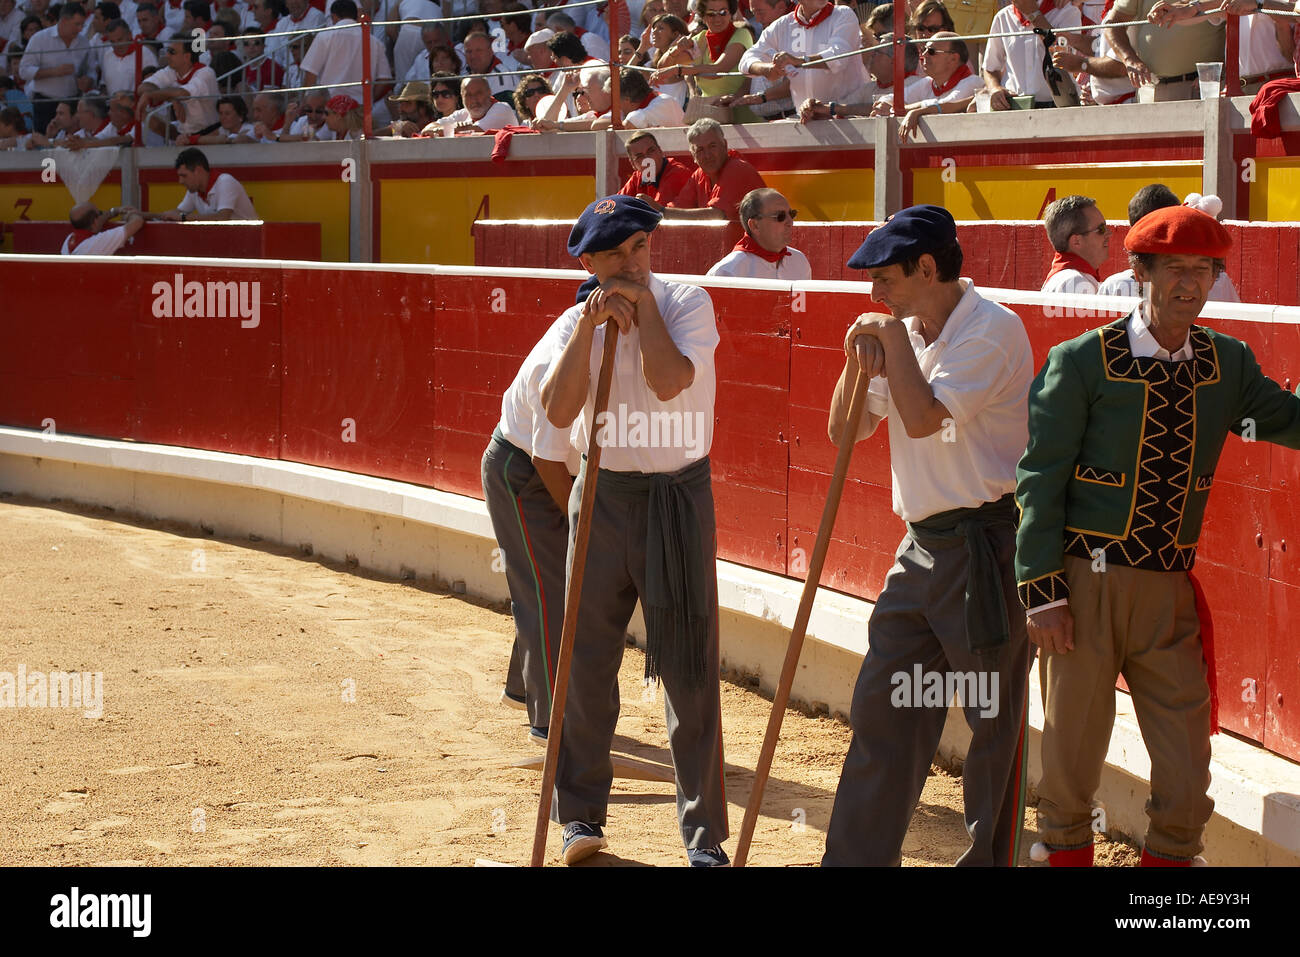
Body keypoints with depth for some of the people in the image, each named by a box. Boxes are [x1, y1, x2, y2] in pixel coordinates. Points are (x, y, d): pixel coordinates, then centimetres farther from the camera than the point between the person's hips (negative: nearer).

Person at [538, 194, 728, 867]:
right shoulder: (576, 324, 3)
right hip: (602, 495, 3)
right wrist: (589, 326, -18)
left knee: (689, 667, -1)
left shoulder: (687, 304, -5)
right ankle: (581, 813, 22)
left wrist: (643, 304, -15)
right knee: (586, 658, 6)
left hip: (678, 497, -3)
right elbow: (559, 411, -13)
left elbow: (667, 381, -22)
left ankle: (705, 834, 6)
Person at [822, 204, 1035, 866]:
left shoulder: (993, 329, -14)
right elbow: (844, 432, 13)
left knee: (995, 721, 1)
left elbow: (922, 417, -25)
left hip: (986, 545, -8)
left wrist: (892, 336, -13)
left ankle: (989, 860, 10)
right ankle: (857, 856, 18)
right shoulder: (909, 332, 11)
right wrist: (858, 361, -3)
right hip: (921, 544, 8)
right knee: (881, 707, 10)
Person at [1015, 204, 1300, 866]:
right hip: (1086, 587, -3)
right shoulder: (1082, 361, -5)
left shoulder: (1227, 364, 8)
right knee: (1070, 762, 8)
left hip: (1170, 594, 3)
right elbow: (1039, 480, -6)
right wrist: (1042, 592, -10)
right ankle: (1065, 851, 27)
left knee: (1186, 785, 4)